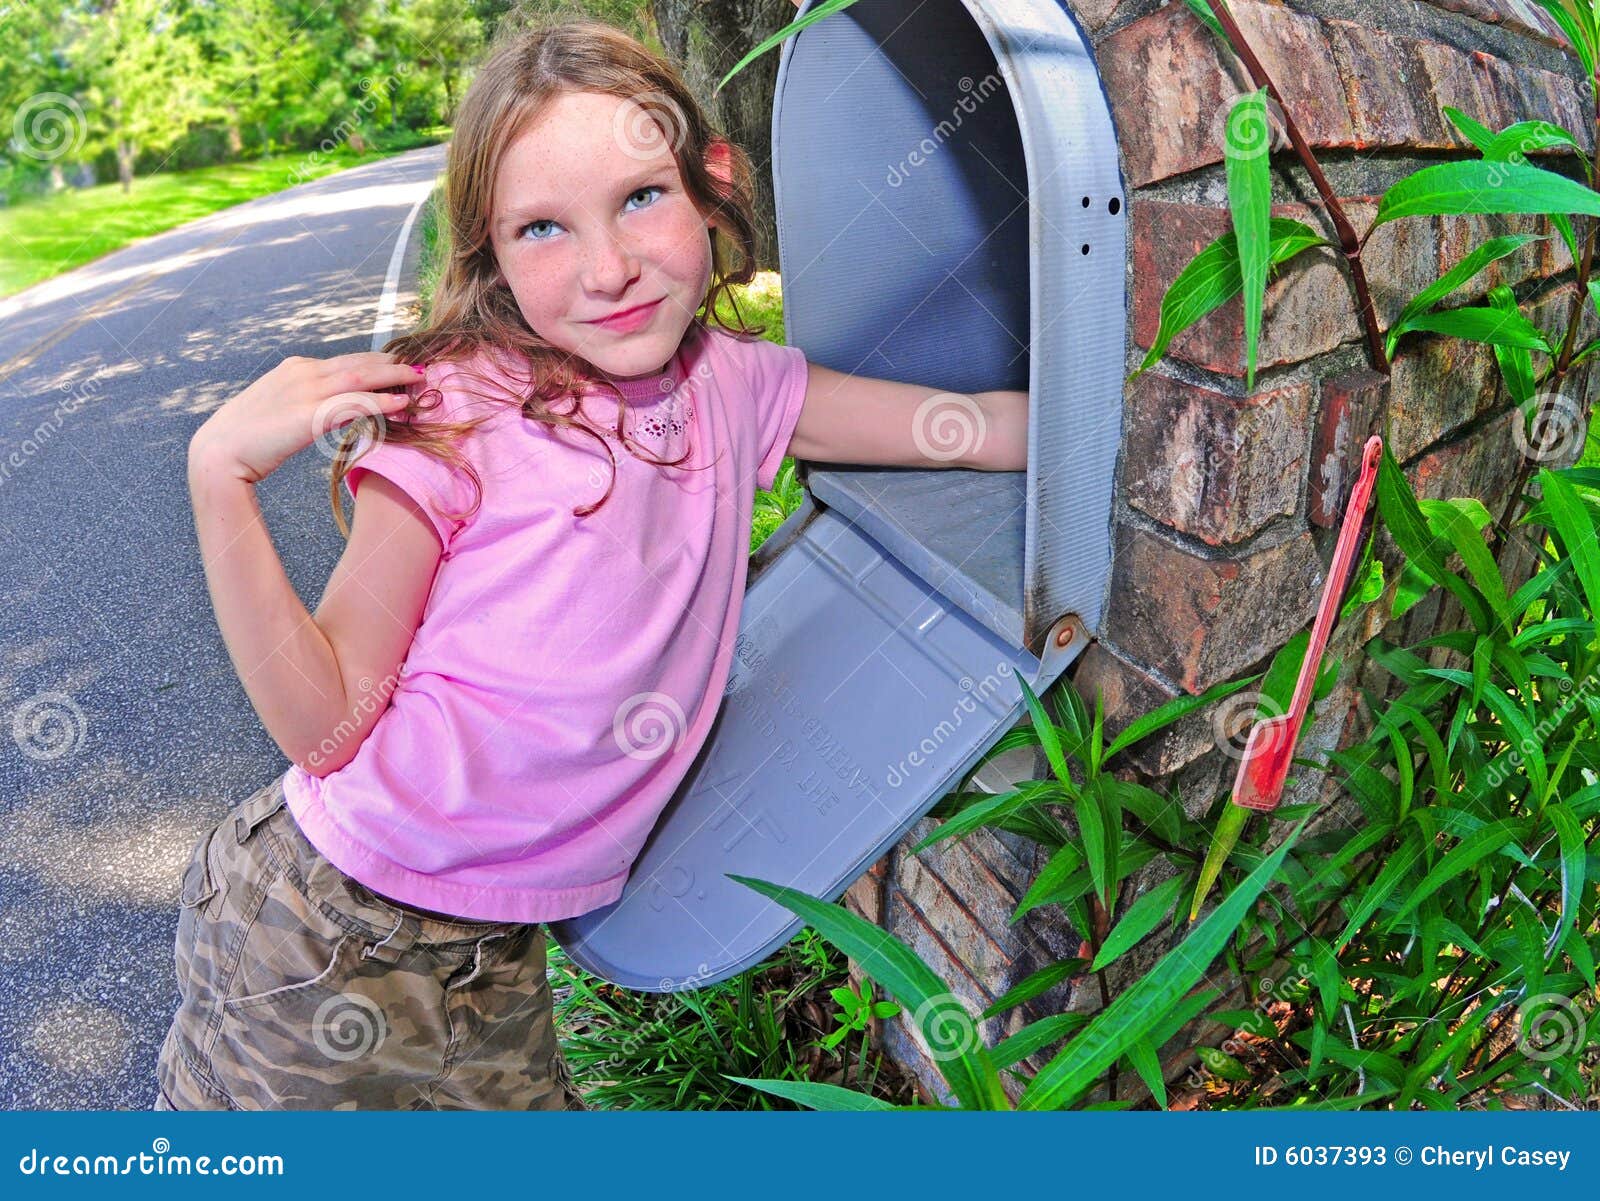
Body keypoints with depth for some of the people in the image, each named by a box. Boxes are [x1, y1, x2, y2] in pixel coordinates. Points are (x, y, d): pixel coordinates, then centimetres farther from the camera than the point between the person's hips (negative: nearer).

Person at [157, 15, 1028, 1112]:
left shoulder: (730, 383, -3)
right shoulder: (456, 417, -17)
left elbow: (990, 427, -1)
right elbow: (329, 724, -14)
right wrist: (221, 477, -24)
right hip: (322, 931, -3)